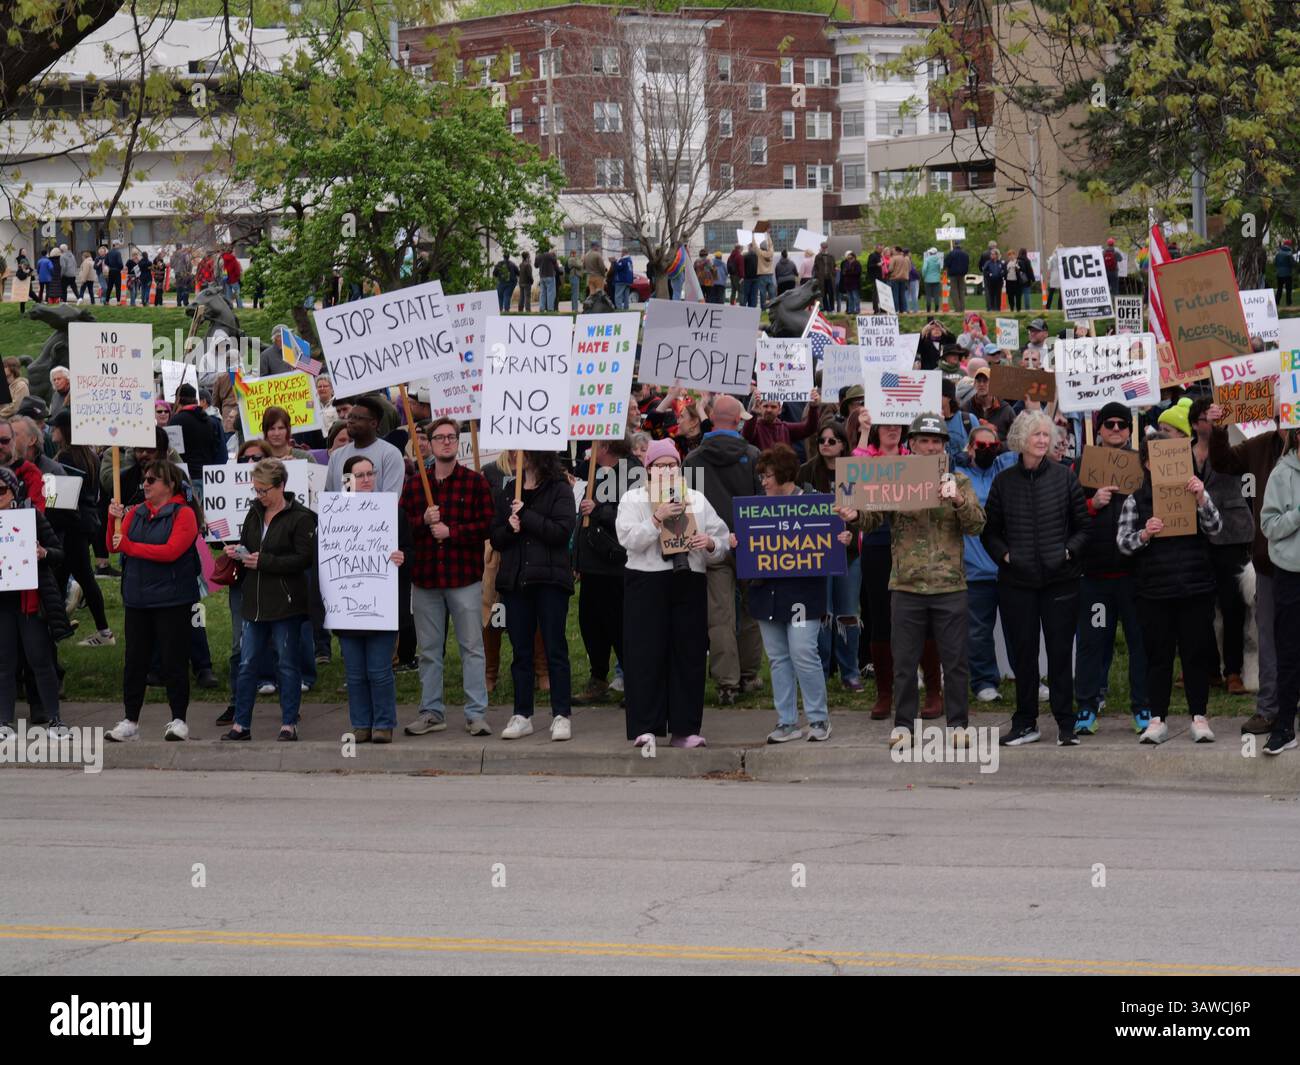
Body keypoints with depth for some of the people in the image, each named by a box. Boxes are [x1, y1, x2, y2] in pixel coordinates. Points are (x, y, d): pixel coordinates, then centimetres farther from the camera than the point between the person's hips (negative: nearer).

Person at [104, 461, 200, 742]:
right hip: (137, 600, 6)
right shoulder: (135, 513, 12)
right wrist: (114, 520, -10)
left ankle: (178, 721, 7)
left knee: (173, 661, -1)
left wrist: (130, 547, -15)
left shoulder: (183, 514, -6)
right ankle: (130, 721, 13)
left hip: (172, 601, -5)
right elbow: (113, 545, 9)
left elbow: (171, 551, -18)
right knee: (134, 661, 8)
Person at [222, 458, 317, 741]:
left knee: (287, 663, 3)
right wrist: (237, 553, -1)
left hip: (286, 602, -6)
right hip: (255, 601, 6)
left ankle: (289, 723, 10)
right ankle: (241, 723, 11)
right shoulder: (254, 514, 12)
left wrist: (264, 561, -18)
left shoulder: (300, 518, -9)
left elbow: (305, 559, -15)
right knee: (247, 663, 6)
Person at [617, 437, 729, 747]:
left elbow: (722, 538, 12)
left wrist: (711, 543, -10)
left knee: (689, 654, 2)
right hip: (647, 581, -3)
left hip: (689, 581, 3)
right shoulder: (633, 499, 6)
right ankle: (645, 728, -3)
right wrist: (657, 519, -19)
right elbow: (628, 539, -9)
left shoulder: (697, 499, 15)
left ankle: (685, 728, 7)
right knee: (646, 654, -6)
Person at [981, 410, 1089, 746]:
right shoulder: (1004, 481, 5)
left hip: (1060, 579, -1)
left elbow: (1083, 526, 6)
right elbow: (989, 531, 10)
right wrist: (1005, 555, -5)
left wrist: (1068, 552, -8)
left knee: (1060, 652, 0)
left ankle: (1066, 724, 6)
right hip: (1016, 580, 1)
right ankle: (1025, 723, 14)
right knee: (1022, 652, 5)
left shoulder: (1064, 478, 2)